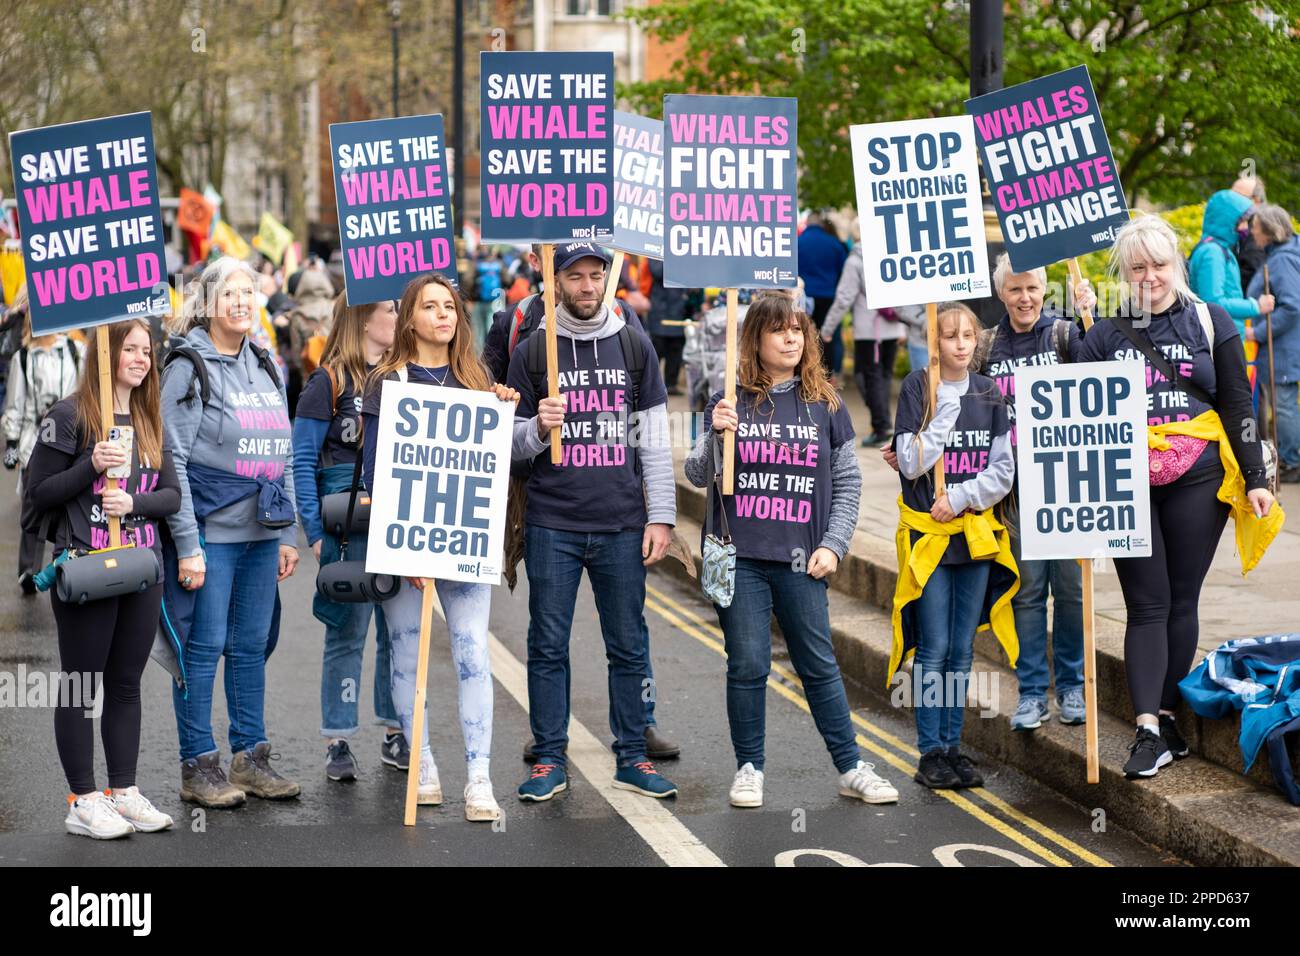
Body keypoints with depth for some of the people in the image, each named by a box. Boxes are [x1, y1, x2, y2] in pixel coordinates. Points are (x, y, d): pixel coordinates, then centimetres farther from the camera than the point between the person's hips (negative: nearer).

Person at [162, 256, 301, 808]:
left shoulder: (265, 367, 13)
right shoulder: (189, 368, -6)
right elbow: (172, 461, -10)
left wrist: (288, 536, 12)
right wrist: (187, 544, -15)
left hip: (262, 534, 6)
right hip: (211, 532, -6)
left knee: (252, 646, 11)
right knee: (203, 648, -1)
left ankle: (250, 758, 19)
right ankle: (198, 767, 7)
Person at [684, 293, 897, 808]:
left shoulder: (826, 405, 5)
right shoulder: (730, 403, 2)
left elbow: (848, 483, 8)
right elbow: (698, 477, 2)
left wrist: (833, 545, -1)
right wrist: (716, 436, -17)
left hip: (800, 559, 1)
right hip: (739, 558, -1)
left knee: (819, 665, 6)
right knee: (747, 666, 3)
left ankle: (852, 769, 14)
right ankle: (749, 769, 15)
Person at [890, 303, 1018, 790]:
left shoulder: (989, 393, 7)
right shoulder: (916, 389, -3)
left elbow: (1003, 470, 5)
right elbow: (911, 463, -11)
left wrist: (960, 497, -9)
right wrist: (946, 409, -15)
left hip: (976, 534, 3)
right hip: (928, 534, -3)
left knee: (961, 650, 8)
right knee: (934, 649, -4)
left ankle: (953, 746, 15)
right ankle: (931, 753, 3)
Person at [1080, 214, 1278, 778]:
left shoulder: (1211, 323, 7)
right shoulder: (1105, 335, 8)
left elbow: (1237, 406, 7)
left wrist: (1255, 478, 2)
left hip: (1197, 480, 0)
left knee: (1181, 603, 5)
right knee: (1147, 605, -4)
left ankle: (1166, 716, 15)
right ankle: (1149, 730, -9)